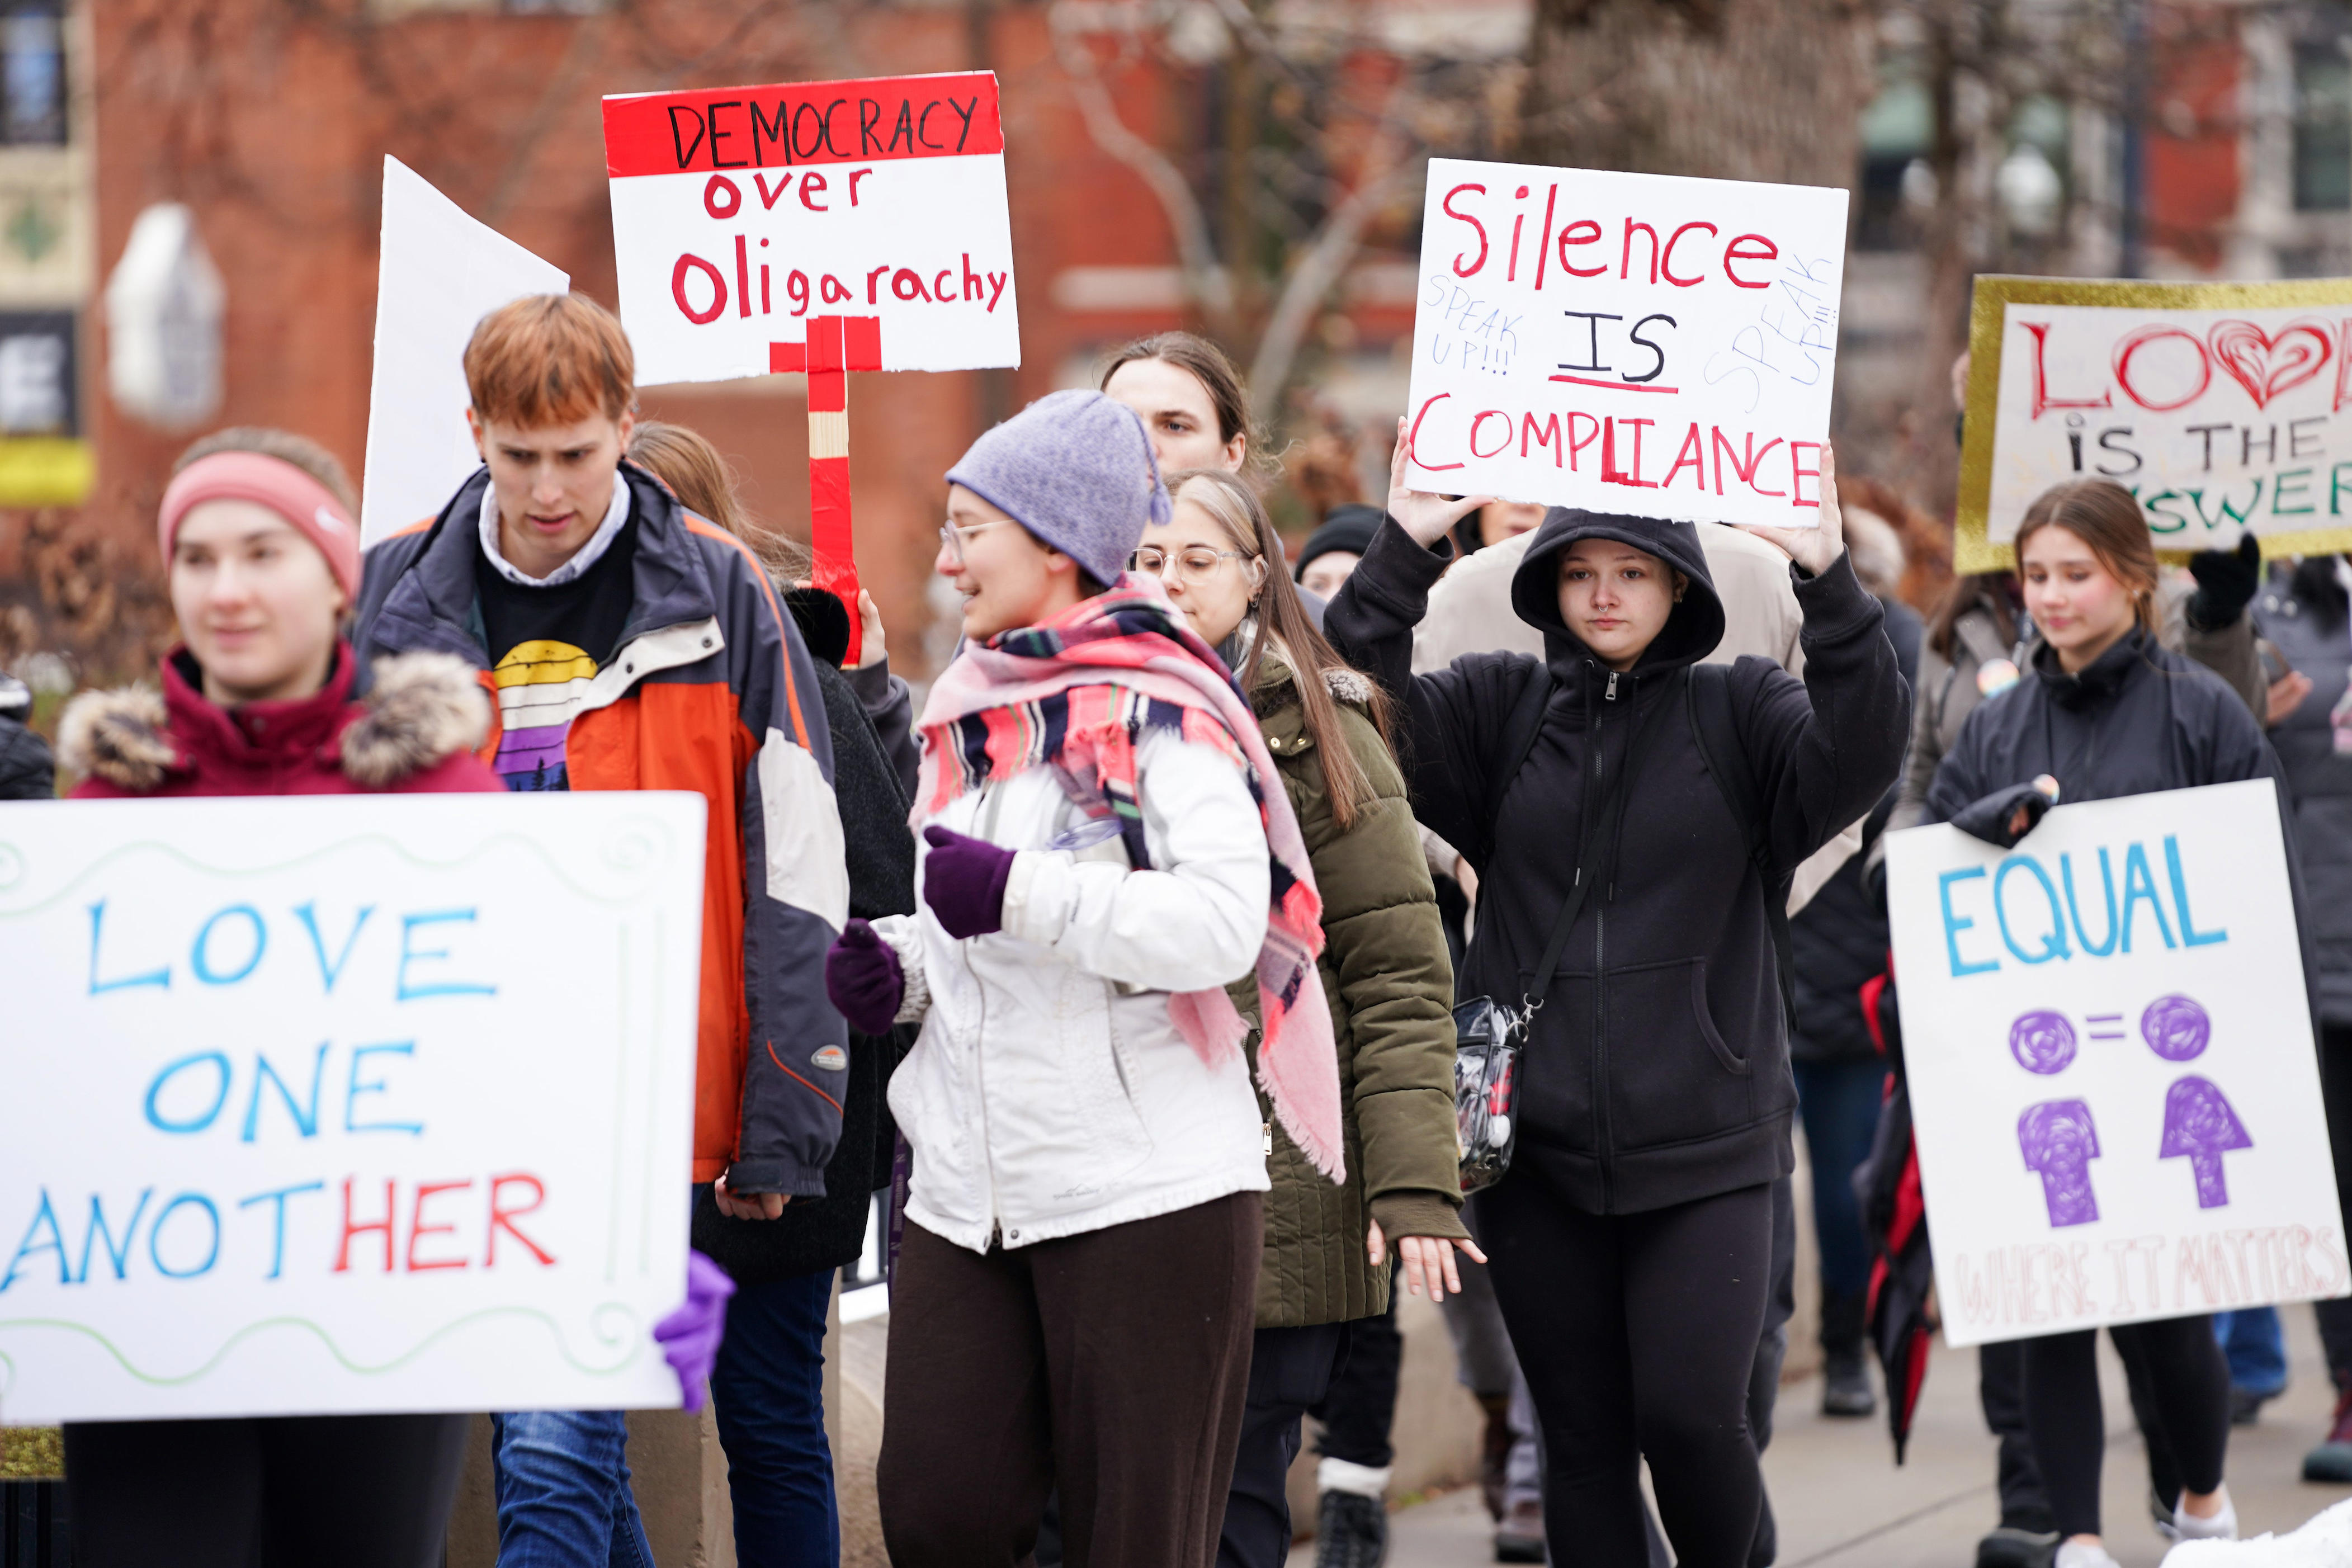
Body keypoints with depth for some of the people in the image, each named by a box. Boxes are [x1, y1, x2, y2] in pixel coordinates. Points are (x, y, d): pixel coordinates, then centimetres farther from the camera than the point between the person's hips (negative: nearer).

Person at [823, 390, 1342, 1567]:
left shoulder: (1157, 708, -8)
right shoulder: (971, 711, 16)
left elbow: (1225, 926, -21)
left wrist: (1016, 893, -22)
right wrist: (895, 969, 8)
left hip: (1145, 1194, -7)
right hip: (966, 1194, 7)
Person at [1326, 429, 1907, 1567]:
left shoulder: (1741, 714, 3)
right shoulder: (1498, 706, 7)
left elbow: (1857, 762, -15)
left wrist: (1829, 582, -26)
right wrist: (1401, 555, -18)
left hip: (1704, 1144, -2)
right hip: (1536, 1143, 2)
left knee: (1691, 1418, -10)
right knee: (1582, 1441, 7)